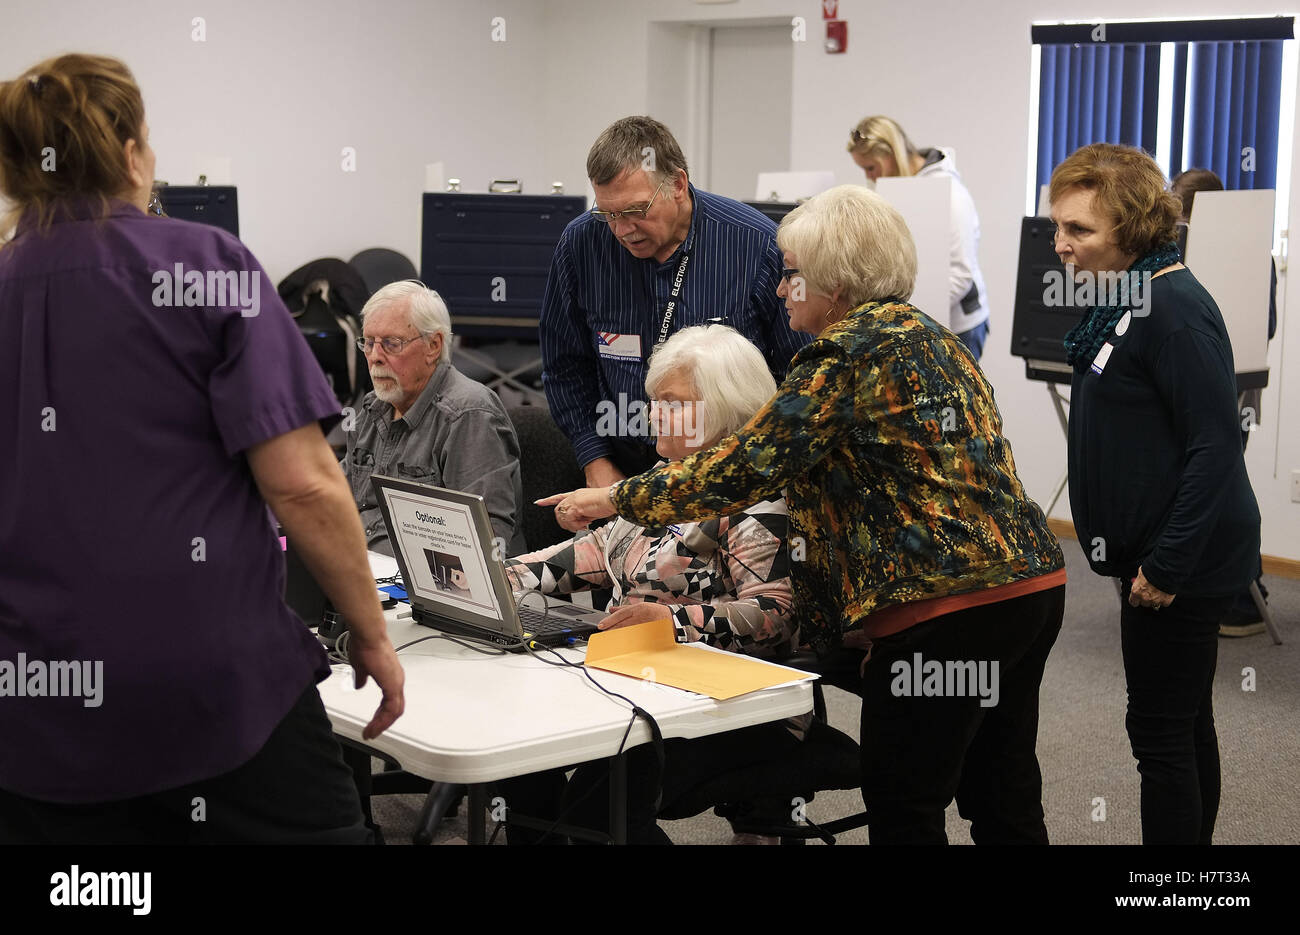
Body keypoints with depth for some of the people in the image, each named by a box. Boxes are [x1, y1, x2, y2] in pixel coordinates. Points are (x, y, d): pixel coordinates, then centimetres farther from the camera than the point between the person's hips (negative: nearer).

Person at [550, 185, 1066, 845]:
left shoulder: (844, 353, -10)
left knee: (901, 808, 1)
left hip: (946, 605, -9)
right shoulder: (929, 335, 19)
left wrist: (613, 500, -1)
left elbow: (744, 465, -12)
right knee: (1004, 799, 16)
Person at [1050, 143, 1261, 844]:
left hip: (1183, 564, -10)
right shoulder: (1127, 300, 10)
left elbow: (1215, 447, -24)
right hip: (1163, 555, 10)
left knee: (1161, 733, -2)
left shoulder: (1173, 308, -21)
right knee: (1185, 725, 19)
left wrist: (1165, 566, -22)